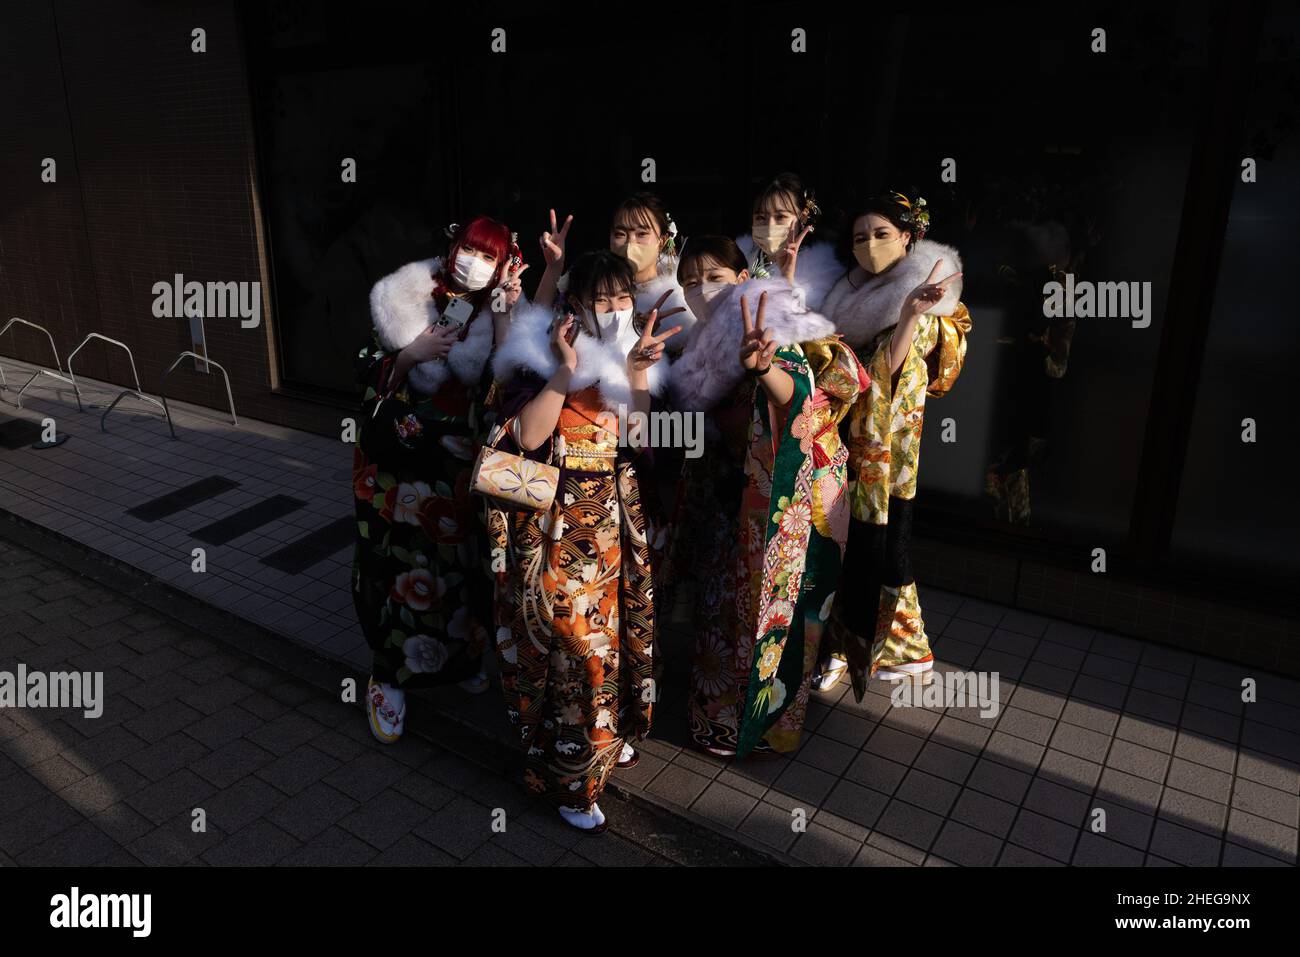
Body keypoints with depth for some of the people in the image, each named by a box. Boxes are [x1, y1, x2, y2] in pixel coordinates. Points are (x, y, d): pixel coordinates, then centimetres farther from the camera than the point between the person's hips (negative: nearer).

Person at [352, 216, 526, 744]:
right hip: (400, 460, -2)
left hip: (460, 462, 2)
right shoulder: (404, 300, -4)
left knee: (462, 561, 10)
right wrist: (412, 354, -20)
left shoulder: (493, 312, 1)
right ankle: (389, 678, 18)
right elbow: (372, 376, -3)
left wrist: (503, 308, -20)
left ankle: (461, 656, 34)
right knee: (402, 566, 1)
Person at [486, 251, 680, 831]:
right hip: (559, 525, -6)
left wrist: (636, 371, -16)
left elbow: (640, 439, -5)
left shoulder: (633, 355, 7)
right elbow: (526, 437, -20)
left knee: (617, 628, 17)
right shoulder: (543, 354, -9)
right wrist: (564, 371, -26)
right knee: (570, 643, -1)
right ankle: (568, 780, 17)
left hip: (617, 519, 6)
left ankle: (608, 734, 41)